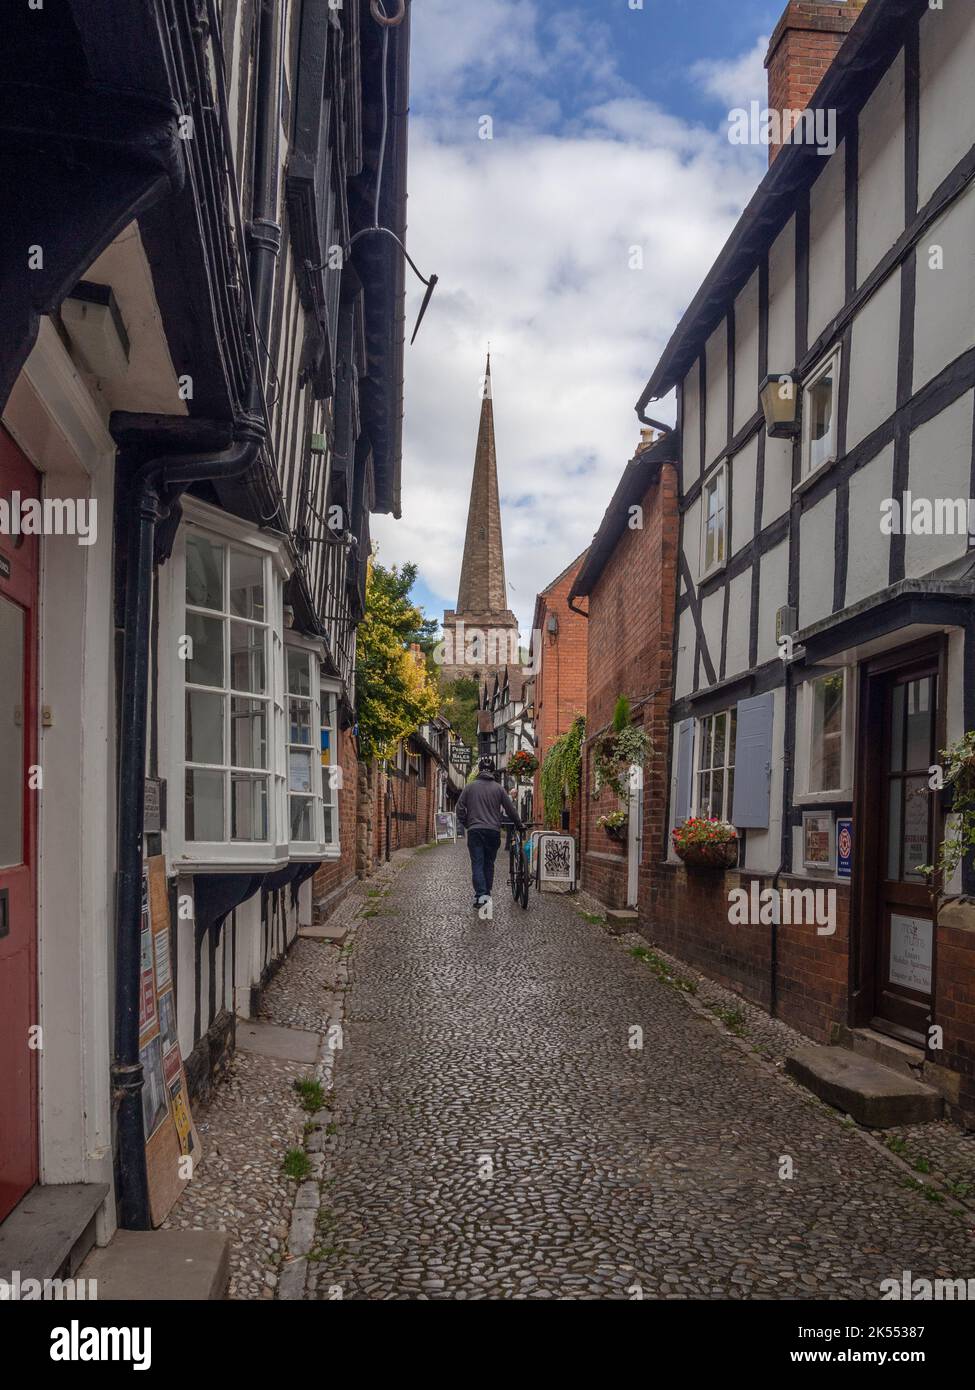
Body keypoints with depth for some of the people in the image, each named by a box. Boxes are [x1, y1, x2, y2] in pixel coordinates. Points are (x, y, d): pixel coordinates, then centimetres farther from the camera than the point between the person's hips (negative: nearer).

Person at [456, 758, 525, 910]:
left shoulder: (470, 787, 4)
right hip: (493, 831, 1)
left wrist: (466, 824, 15)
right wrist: (519, 825, 20)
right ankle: (487, 893, 14)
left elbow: (460, 809, 2)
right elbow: (510, 809, 7)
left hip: (474, 830, -1)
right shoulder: (498, 788, 4)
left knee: (477, 864, -3)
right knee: (489, 864, 12)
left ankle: (480, 895, -17)